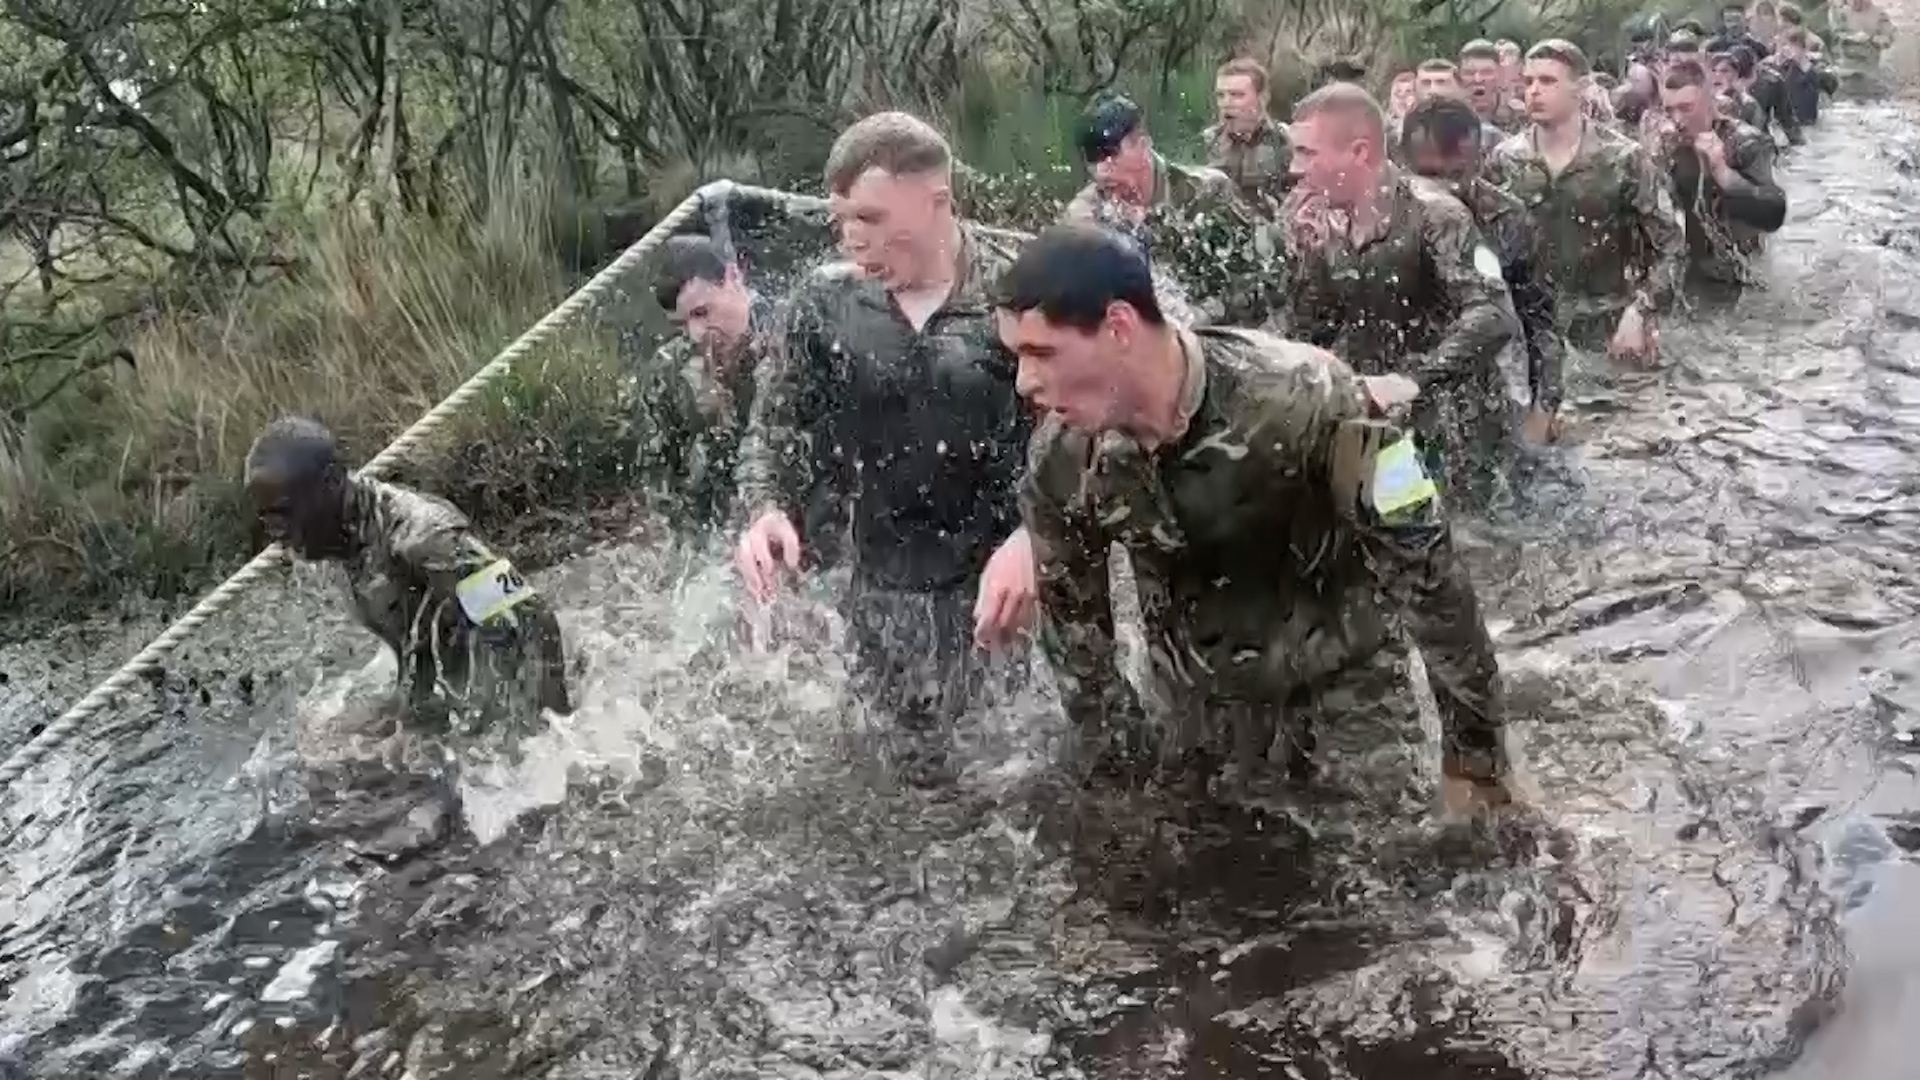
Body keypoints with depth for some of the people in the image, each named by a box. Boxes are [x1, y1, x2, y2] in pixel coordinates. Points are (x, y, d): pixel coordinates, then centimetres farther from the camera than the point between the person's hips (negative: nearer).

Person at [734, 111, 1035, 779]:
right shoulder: (824, 303, -3)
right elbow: (777, 425, 6)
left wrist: (1030, 536, -29)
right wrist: (767, 510, -14)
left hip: (1002, 586, -2)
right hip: (883, 594, 3)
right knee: (916, 764, 17)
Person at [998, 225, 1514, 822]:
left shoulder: (1303, 397, -32)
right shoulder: (1059, 459, -19)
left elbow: (1425, 566, -24)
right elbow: (1070, 614, -1)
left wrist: (1474, 755, -18)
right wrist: (1115, 764, 3)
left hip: (1340, 667, -3)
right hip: (1196, 685, 3)